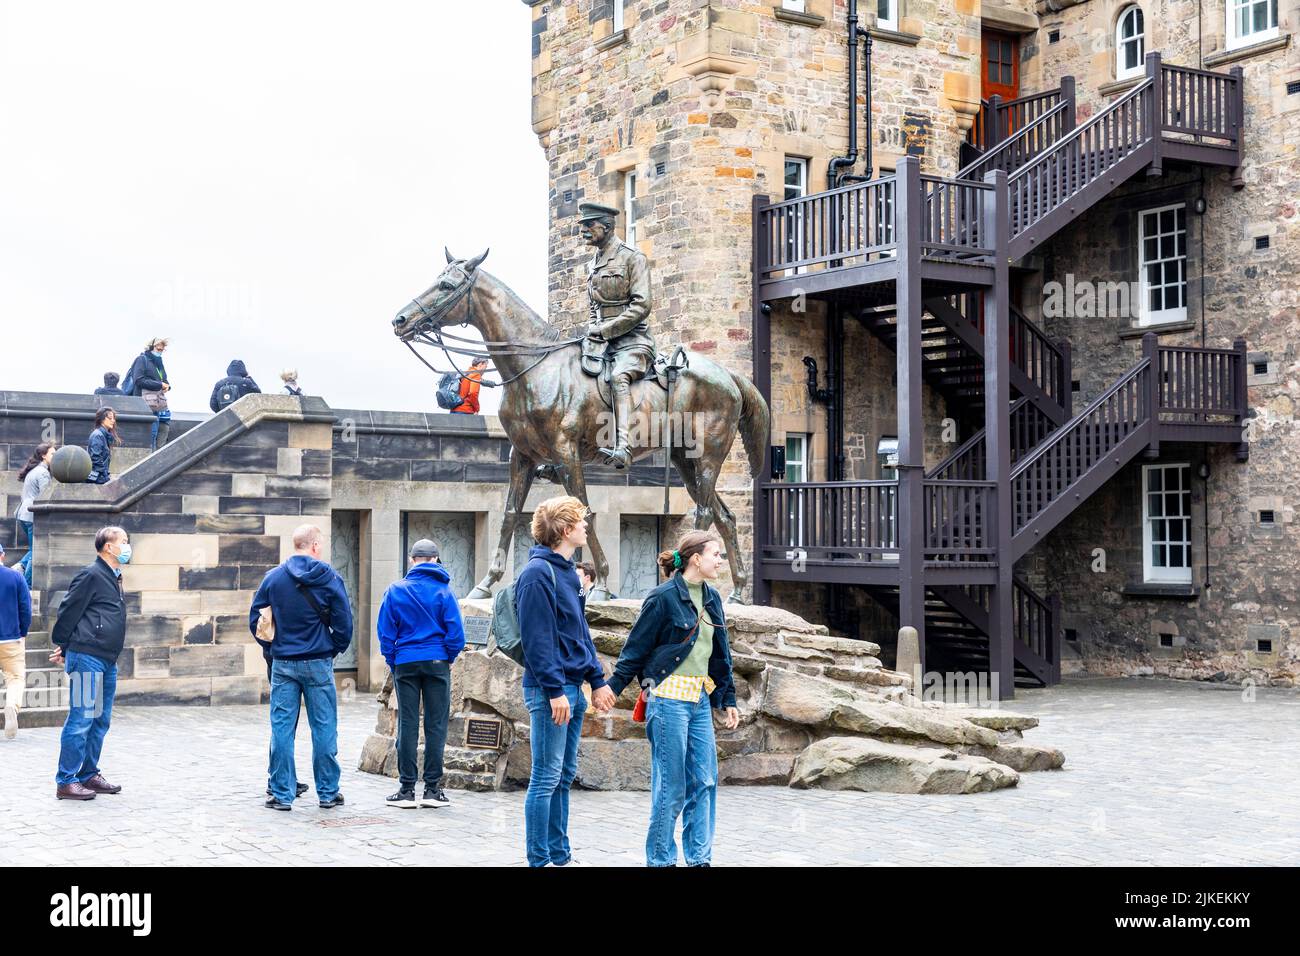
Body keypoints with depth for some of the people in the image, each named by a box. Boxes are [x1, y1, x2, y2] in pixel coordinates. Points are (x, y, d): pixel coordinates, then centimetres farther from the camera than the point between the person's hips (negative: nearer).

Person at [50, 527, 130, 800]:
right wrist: (63, 648, -1)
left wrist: (65, 648, 19)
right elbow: (68, 612, -10)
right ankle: (66, 782, -2)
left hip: (107, 661, 9)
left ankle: (88, 774, 22)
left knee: (101, 721, 13)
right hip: (87, 658, -9)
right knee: (81, 719, -7)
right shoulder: (91, 576, -10)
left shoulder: (114, 579, 18)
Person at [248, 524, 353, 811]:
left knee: (282, 729, 5)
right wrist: (334, 649, 11)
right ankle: (328, 793, 13)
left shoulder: (272, 578, 1)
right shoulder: (330, 578, -5)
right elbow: (343, 623, -5)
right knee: (324, 728, 7)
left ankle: (282, 794, 7)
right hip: (318, 663, -1)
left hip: (283, 664, 2)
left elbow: (255, 620, 3)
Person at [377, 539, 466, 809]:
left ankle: (407, 789, 6)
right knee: (436, 724, 4)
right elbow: (455, 631, -5)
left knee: (407, 724, 6)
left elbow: (386, 632, 1)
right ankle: (432, 789, 4)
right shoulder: (443, 590, -3)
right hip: (437, 663, -1)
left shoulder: (395, 591, 0)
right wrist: (449, 657, 9)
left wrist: (392, 661, 11)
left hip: (405, 664, 1)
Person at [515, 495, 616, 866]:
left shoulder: (567, 571, 15)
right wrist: (554, 690, -20)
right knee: (546, 777, -4)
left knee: (564, 776, 14)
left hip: (572, 688, 9)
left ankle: (560, 855, 22)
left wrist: (597, 679, 15)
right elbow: (536, 638, -18)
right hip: (550, 688, -9)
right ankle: (540, 861, 2)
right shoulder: (537, 573, -14)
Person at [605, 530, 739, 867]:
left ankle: (699, 858, 16)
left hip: (700, 700, 7)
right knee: (671, 785, -1)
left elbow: (721, 654, 19)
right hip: (670, 698, -7)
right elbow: (636, 648, -6)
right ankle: (660, 860, 11)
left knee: (705, 782, 6)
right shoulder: (664, 597, -10)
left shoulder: (711, 598, 12)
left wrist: (729, 700, 20)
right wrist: (612, 688, -8)